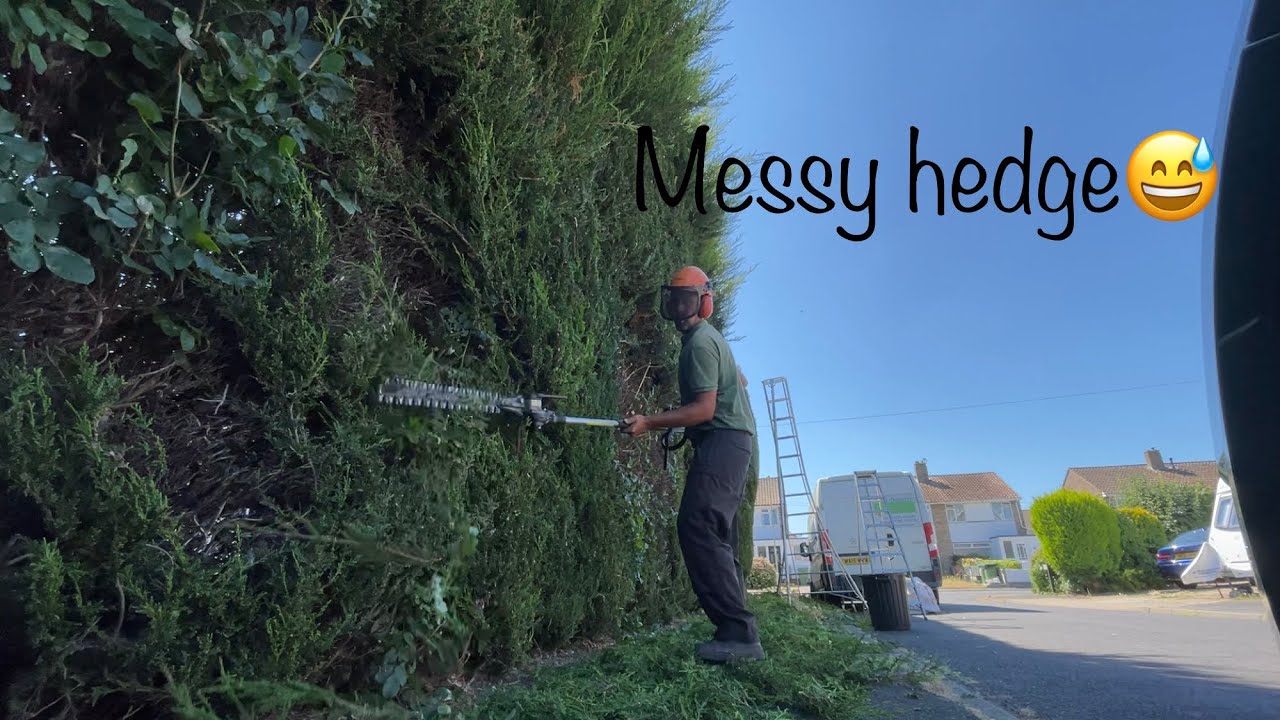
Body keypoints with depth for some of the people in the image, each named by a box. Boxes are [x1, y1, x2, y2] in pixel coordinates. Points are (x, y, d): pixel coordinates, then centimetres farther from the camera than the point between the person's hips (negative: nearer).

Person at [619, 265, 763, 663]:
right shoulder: (711, 338, 23)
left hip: (722, 439, -11)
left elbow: (704, 408, -19)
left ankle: (738, 632, -23)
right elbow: (740, 381, 34)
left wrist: (649, 422, -23)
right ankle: (738, 632, 14)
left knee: (697, 527, -22)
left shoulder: (700, 342, -10)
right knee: (719, 536, 10)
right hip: (730, 439, 11)